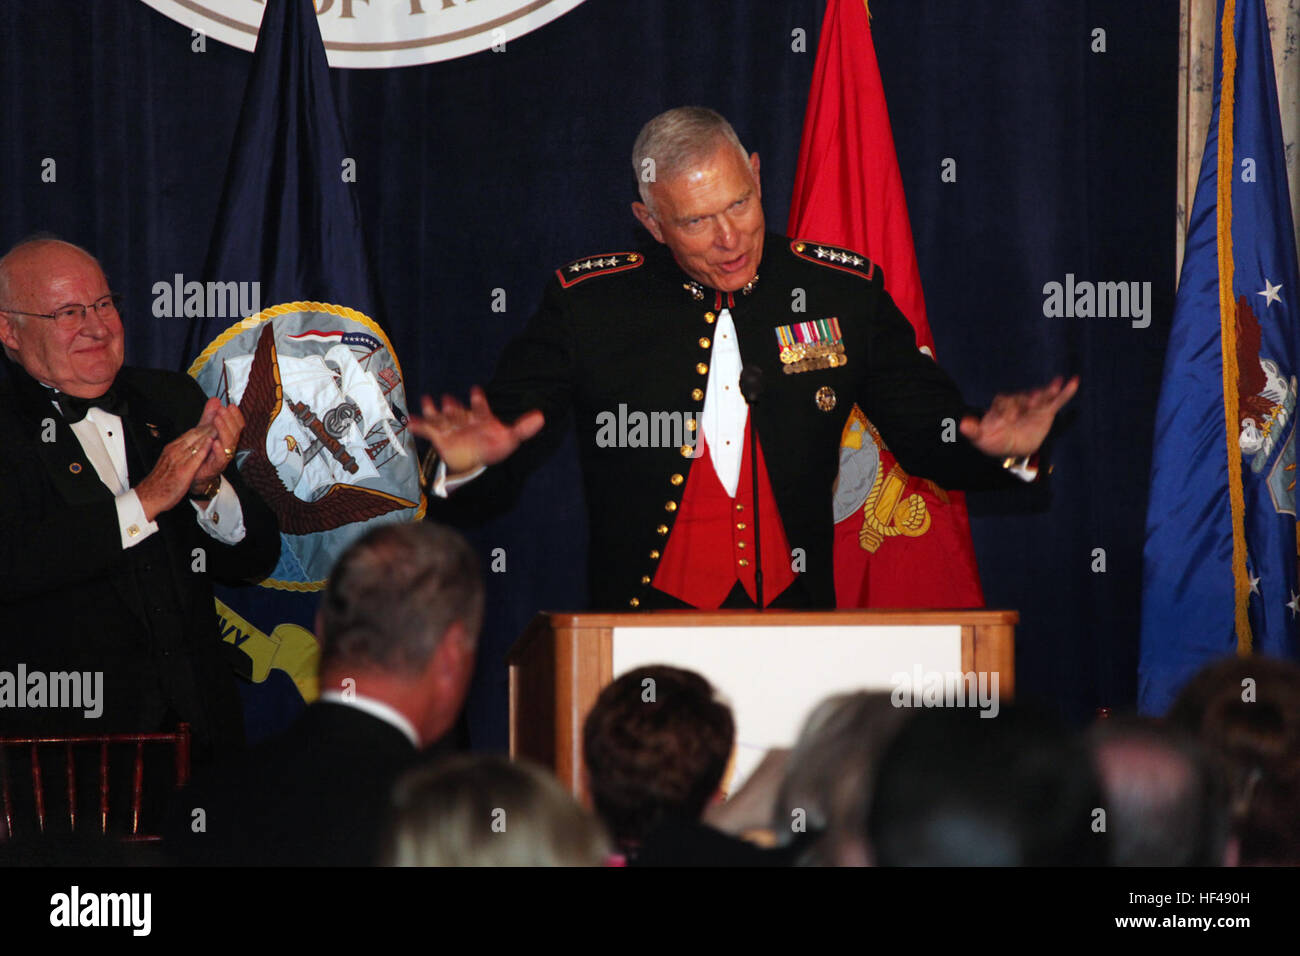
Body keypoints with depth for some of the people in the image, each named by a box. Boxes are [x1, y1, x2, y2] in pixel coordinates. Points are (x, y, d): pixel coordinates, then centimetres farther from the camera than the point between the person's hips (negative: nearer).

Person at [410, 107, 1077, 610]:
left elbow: (933, 436, 16)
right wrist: (469, 461, -18)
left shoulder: (843, 293, 9)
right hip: (645, 631, -1)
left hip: (796, 631, 1)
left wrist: (1001, 449, -6)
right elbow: (500, 459, 6)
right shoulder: (587, 305, 4)